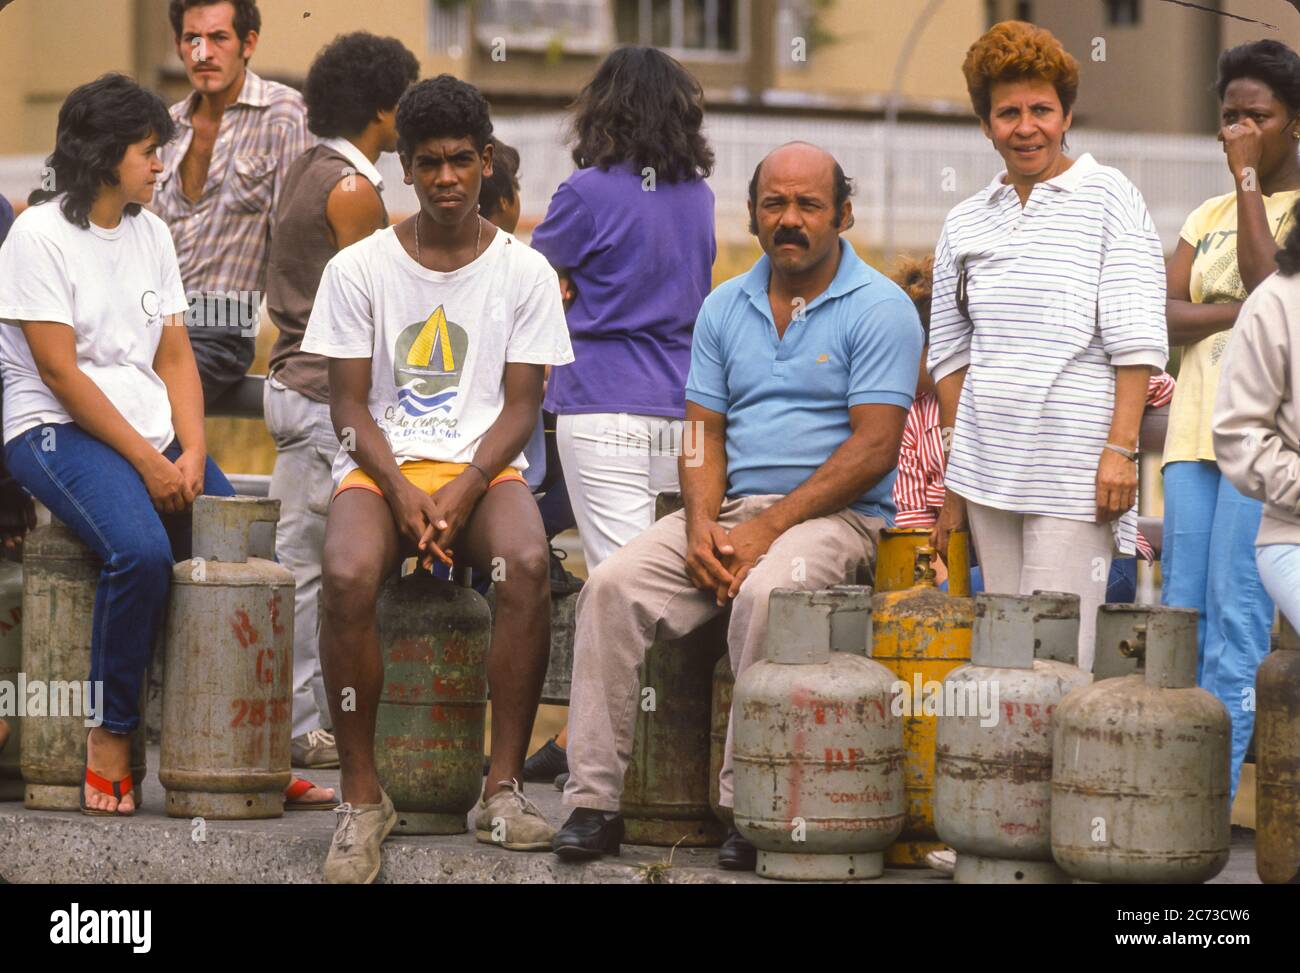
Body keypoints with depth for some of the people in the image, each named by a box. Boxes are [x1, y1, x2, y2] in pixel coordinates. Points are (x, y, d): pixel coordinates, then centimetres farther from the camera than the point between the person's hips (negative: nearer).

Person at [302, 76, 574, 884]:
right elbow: (350, 403, 3)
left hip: (484, 467, 0)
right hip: (381, 466, 0)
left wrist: (463, 490, -15)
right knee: (347, 574, -34)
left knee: (528, 563, -34)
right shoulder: (359, 270, 5)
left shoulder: (525, 272, 6)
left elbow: (520, 405, 3)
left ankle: (505, 787, -23)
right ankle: (363, 798, -22)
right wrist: (401, 490, -15)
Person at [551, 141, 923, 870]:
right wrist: (701, 525, -8)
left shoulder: (880, 309, -3)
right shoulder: (725, 308, 15)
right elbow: (704, 433, 13)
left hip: (837, 516, -5)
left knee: (765, 592, -37)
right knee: (613, 586, -18)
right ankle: (594, 798, -19)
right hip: (731, 510, 5)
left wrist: (769, 528, -17)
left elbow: (875, 447, -11)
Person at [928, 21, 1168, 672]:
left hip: (1074, 467, -5)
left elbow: (1137, 340, -4)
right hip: (987, 465, 5)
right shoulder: (965, 223, 14)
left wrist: (1120, 447, -12)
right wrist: (951, 481, 12)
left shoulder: (1107, 197, 1)